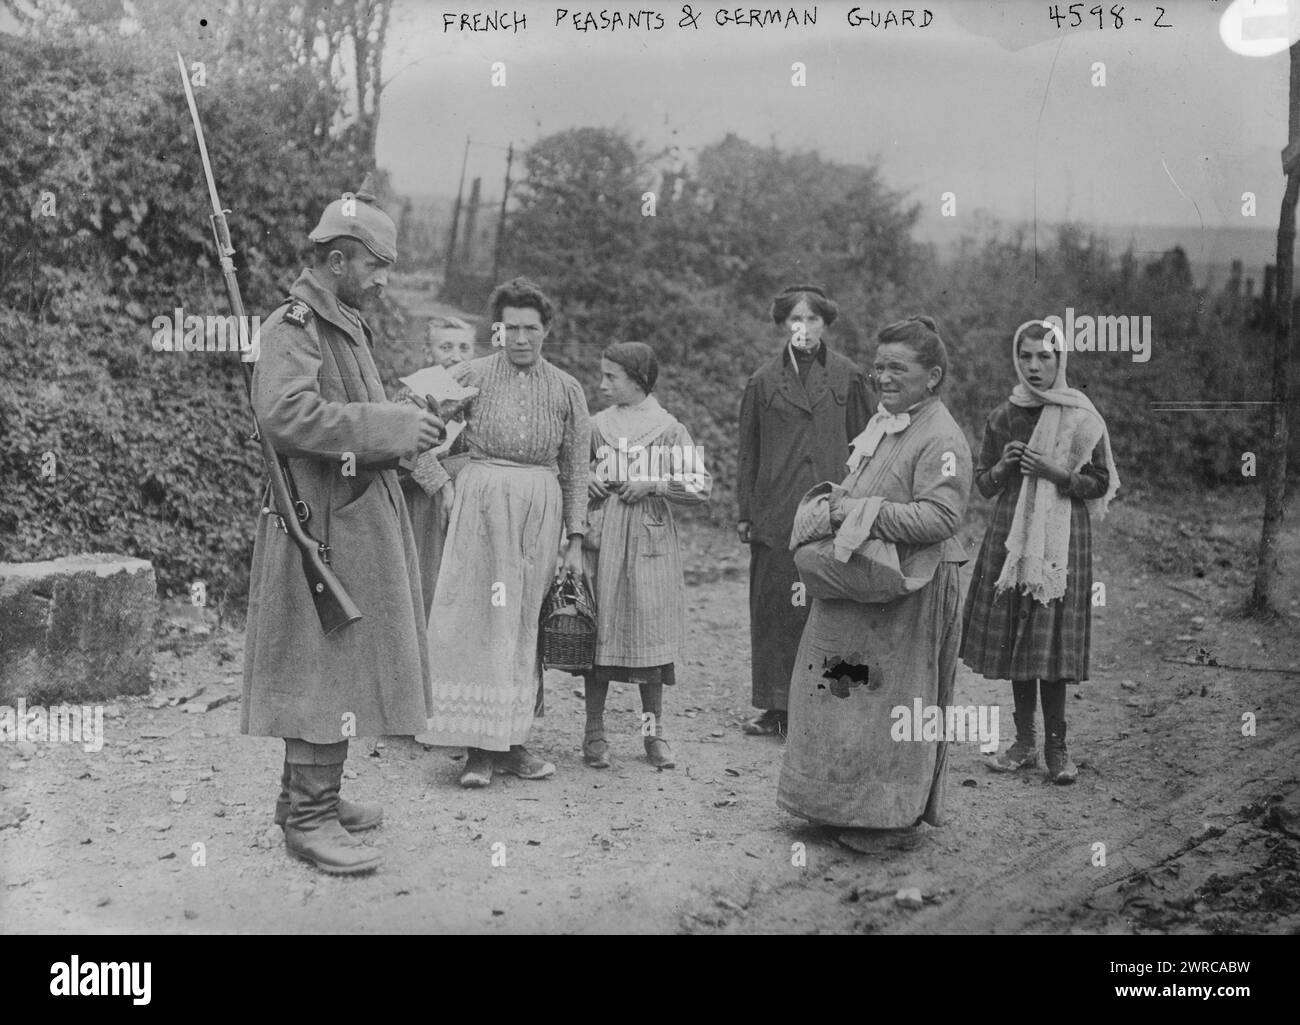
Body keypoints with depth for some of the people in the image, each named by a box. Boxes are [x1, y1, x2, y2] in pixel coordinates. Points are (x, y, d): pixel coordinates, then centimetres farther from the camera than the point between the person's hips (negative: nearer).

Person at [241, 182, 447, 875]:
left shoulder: (343, 324, 19)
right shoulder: (292, 328, -13)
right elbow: (286, 413, -27)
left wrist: (405, 425, 10)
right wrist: (389, 428, -26)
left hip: (359, 515, 10)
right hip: (328, 523, -10)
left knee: (335, 661, 16)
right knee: (327, 665, -7)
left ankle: (307, 793, 27)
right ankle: (310, 818, -1)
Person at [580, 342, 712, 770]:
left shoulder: (668, 429, 0)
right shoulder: (596, 425, 8)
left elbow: (701, 485, -3)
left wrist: (652, 484, -12)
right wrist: (586, 482, -2)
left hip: (649, 542, -2)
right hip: (601, 538, 2)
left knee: (649, 631, 1)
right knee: (598, 632, 1)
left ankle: (653, 731, 14)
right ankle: (594, 731, 10)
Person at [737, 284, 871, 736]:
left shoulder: (847, 377, 7)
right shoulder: (763, 381, 9)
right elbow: (748, 452, 11)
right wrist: (744, 512, 7)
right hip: (776, 512, 1)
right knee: (774, 610, 3)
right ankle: (776, 707, 12)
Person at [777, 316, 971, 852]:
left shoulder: (941, 440, -17)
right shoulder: (882, 423, 12)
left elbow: (940, 517, -27)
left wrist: (865, 514, -24)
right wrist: (840, 505, 5)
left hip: (908, 590, -9)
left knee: (892, 701, 2)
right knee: (844, 690, 15)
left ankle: (895, 815, 18)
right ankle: (844, 803, 30)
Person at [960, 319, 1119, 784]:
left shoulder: (1081, 416, -1)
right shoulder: (1002, 417, 8)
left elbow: (1099, 483, -1)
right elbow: (983, 484, 12)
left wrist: (1053, 472, -16)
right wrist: (1003, 466, -8)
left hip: (1061, 538, -3)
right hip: (1010, 535, 3)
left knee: (1052, 639, -6)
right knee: (1014, 636, 5)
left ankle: (1056, 746, 5)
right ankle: (1024, 742, 15)